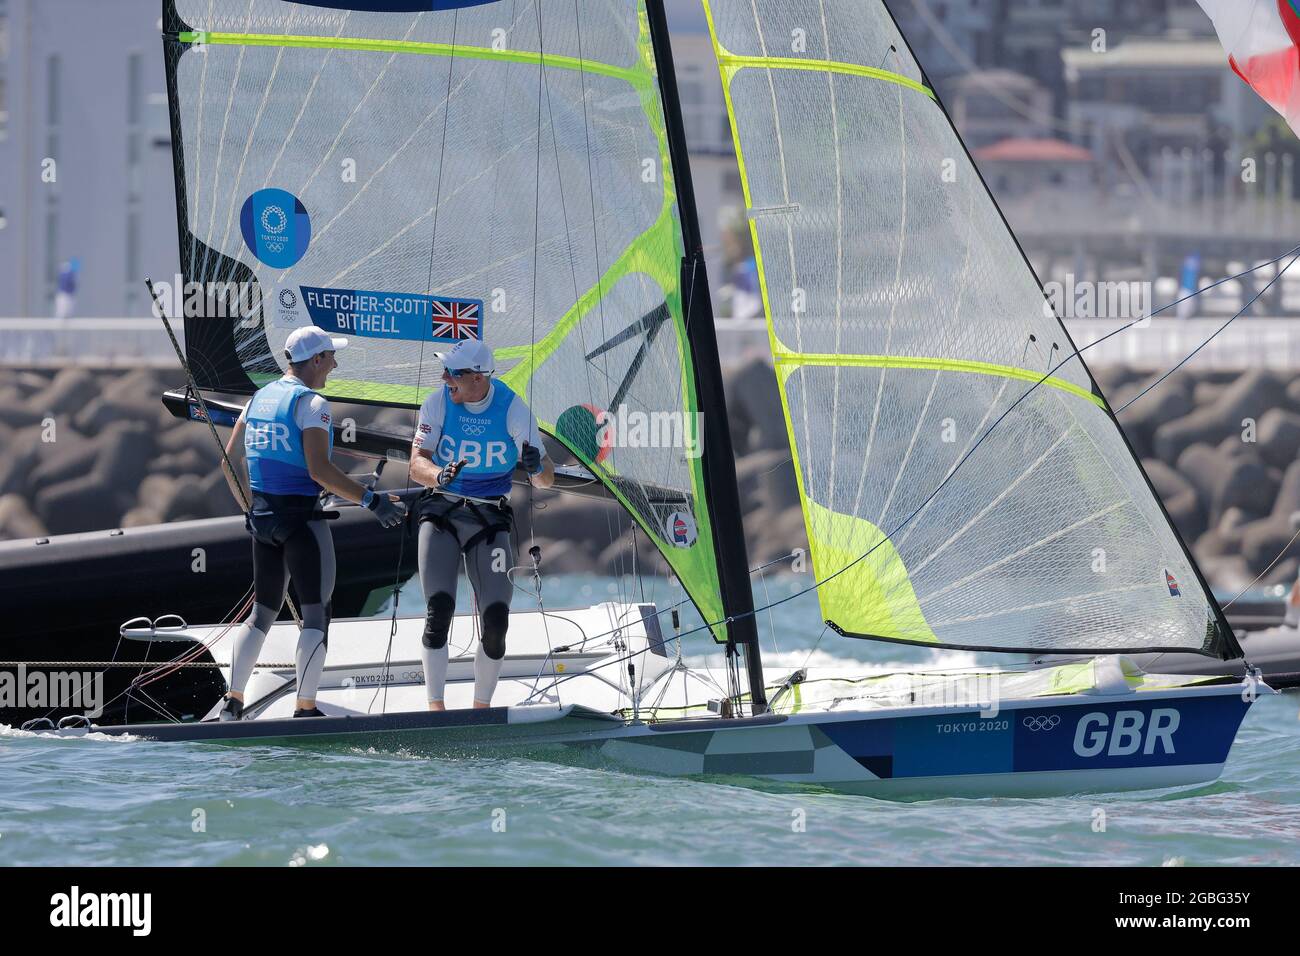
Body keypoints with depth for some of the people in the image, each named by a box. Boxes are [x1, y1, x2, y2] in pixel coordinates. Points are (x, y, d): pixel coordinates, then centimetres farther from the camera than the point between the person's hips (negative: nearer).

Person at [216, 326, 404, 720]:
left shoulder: (260, 399, 11)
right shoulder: (311, 403, -12)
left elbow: (230, 459, 14)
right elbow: (319, 470, -21)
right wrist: (371, 500, -19)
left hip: (263, 518, 8)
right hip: (301, 518, -8)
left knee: (262, 612, 15)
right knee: (316, 614, -2)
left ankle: (233, 702, 13)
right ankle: (305, 708, -7)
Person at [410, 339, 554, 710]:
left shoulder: (513, 409, -11)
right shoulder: (438, 402, -9)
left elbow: (546, 480, -9)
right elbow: (417, 465, -14)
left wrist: (538, 467, -34)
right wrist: (439, 475, -37)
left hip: (490, 518, 1)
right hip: (441, 514, 0)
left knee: (496, 620, -5)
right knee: (439, 610, -15)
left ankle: (482, 707, 12)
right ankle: (435, 705, -9)